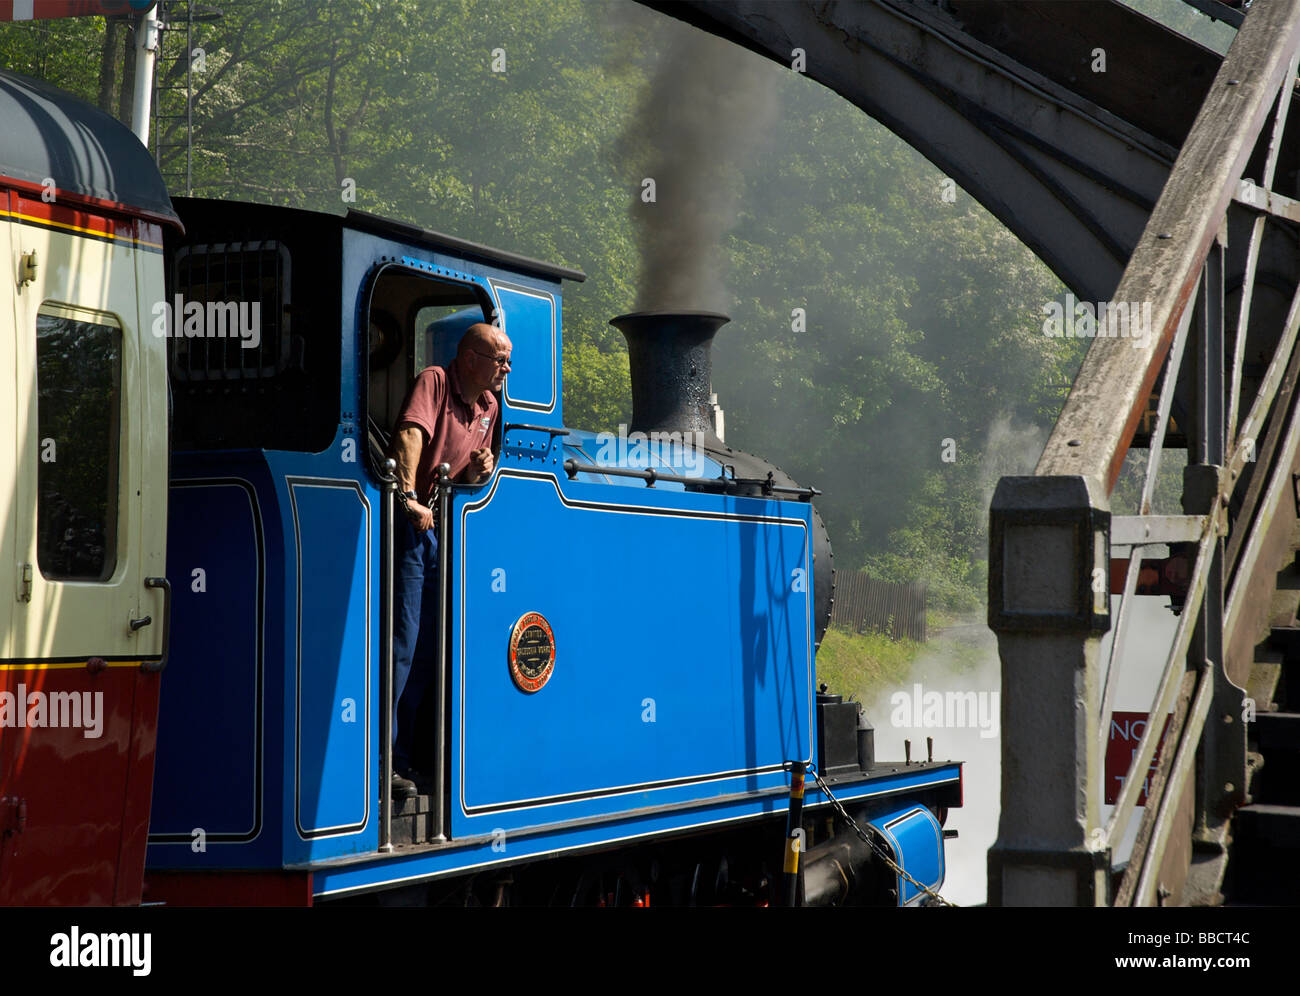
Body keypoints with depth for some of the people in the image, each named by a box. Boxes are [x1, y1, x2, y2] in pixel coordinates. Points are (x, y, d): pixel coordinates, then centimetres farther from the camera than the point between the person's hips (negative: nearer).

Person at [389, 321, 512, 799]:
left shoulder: (488, 407, 13)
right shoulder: (434, 382, -10)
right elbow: (410, 435, -25)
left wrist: (478, 470, -4)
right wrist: (408, 498, -36)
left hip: (442, 528, 8)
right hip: (410, 526, -8)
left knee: (427, 651, 10)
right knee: (402, 646, -10)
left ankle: (402, 756, 17)